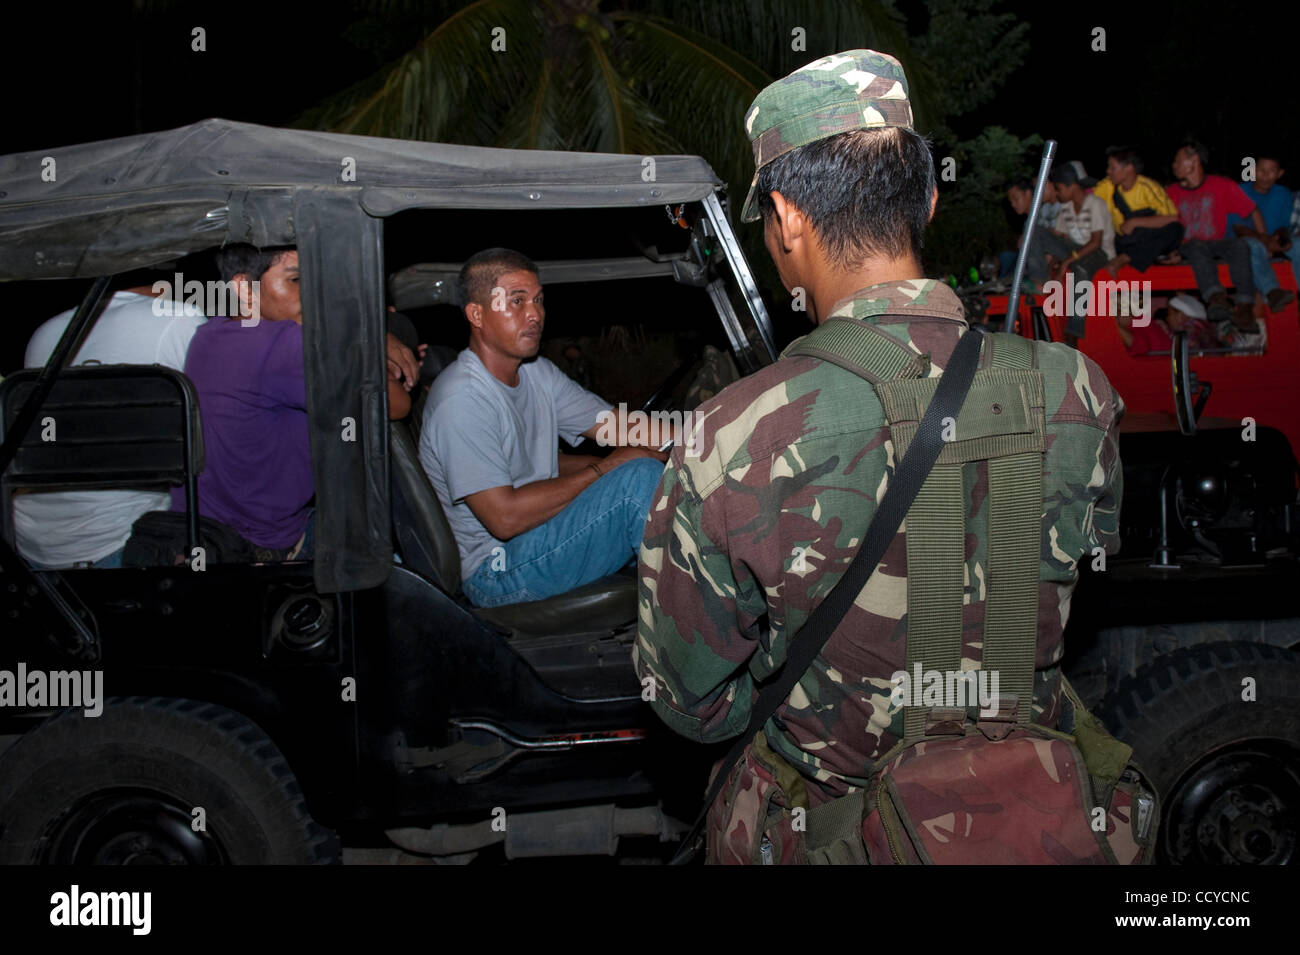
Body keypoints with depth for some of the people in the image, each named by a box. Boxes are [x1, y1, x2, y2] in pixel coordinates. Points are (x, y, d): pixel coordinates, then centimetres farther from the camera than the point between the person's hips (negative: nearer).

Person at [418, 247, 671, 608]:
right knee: (640, 477, -23)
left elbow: (618, 426, 5)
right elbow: (505, 517, -24)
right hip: (497, 572, -9)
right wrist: (604, 468, -17)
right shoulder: (461, 400, -20)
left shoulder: (538, 374, 9)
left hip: (542, 533, 9)